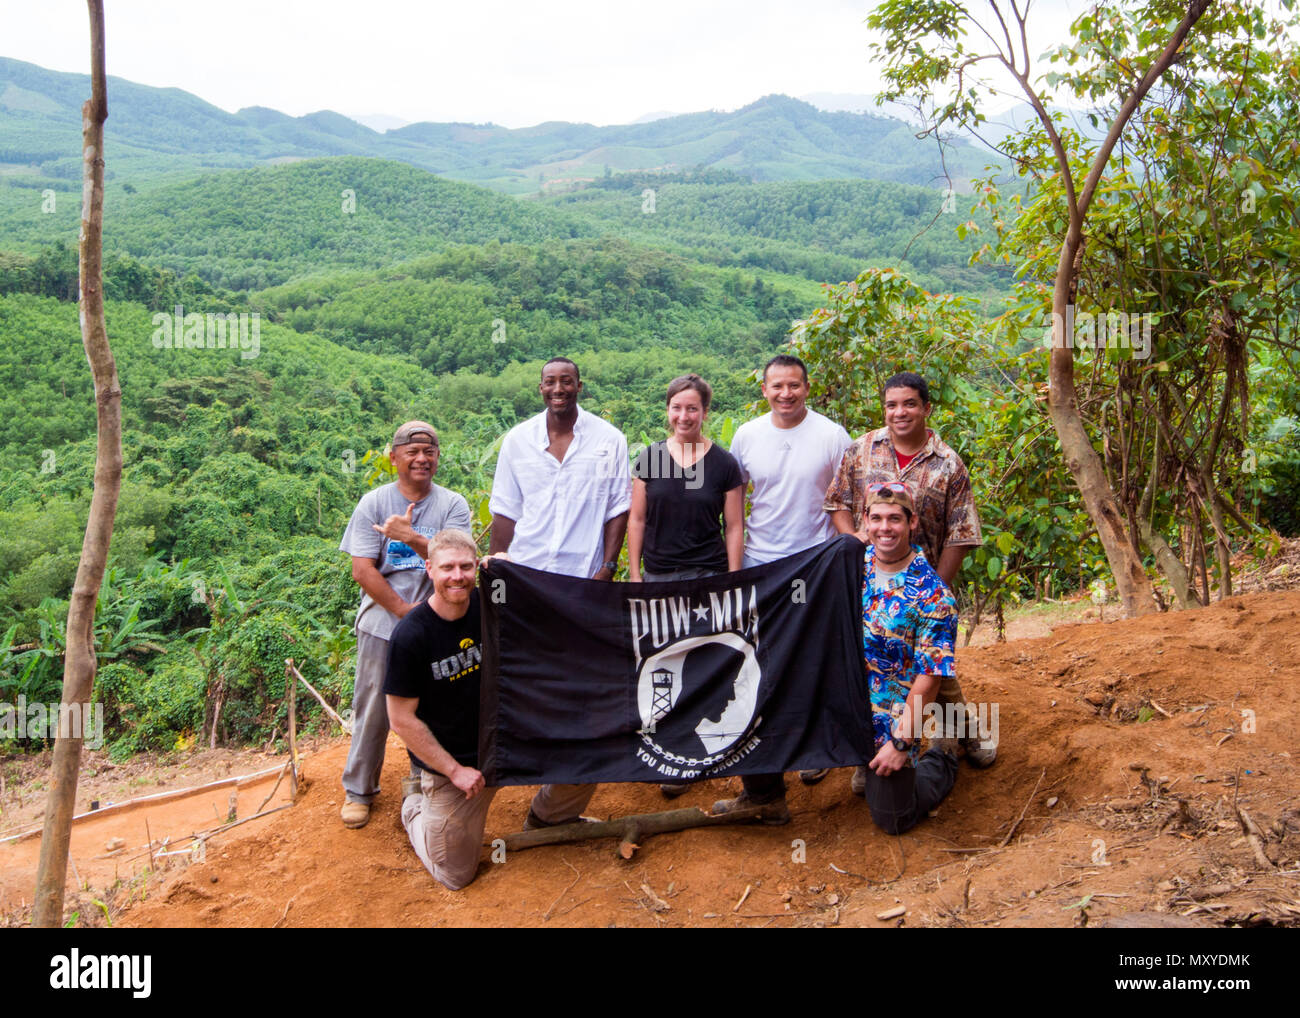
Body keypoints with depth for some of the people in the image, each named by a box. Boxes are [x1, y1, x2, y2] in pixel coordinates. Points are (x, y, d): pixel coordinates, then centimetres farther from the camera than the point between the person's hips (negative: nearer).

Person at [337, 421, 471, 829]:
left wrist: (412, 537, -26)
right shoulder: (373, 503, -1)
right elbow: (363, 570, -6)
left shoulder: (452, 505, 0)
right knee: (372, 708, 6)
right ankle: (358, 790, 23)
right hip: (382, 623, 0)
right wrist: (403, 608, -13)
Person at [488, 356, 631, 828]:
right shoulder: (518, 439, 7)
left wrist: (607, 568, -5)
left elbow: (618, 509, 4)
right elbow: (505, 512, 9)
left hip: (583, 580, -1)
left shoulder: (607, 439, 2)